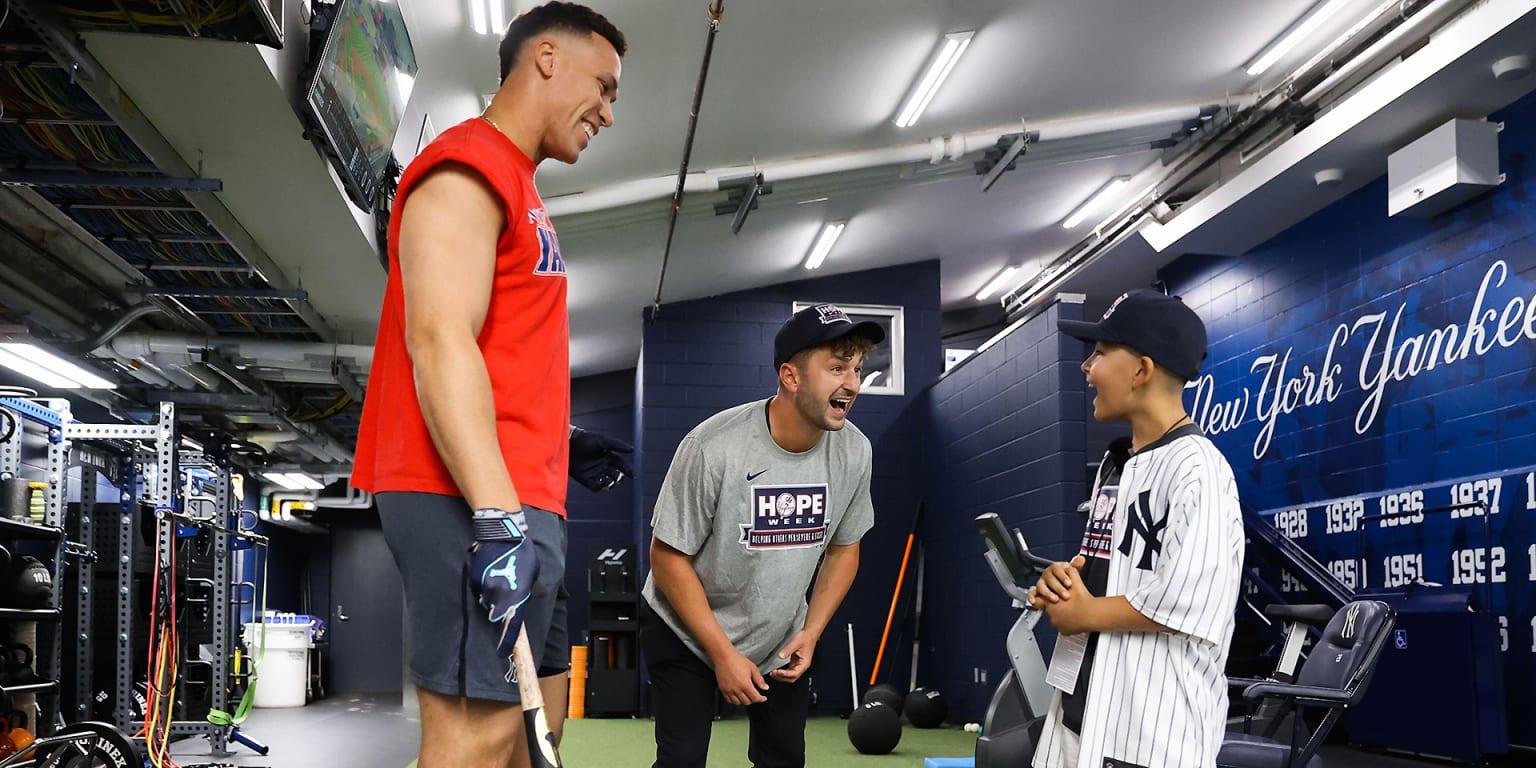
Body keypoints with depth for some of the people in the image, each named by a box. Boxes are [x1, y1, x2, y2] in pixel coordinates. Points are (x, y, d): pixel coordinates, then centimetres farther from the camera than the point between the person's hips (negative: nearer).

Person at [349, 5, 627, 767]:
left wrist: (560, 440, 28)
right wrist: (498, 516, -28)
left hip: (516, 503, 11)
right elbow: (438, 343, -21)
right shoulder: (467, 169, -9)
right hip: (473, 504, -11)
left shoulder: (515, 185, 23)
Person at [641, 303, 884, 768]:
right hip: (684, 632, -4)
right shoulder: (714, 446, -27)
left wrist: (811, 634, -6)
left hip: (782, 638, 4)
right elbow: (668, 556, -18)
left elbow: (843, 549, 4)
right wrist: (723, 653, -18)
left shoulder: (854, 451, -11)